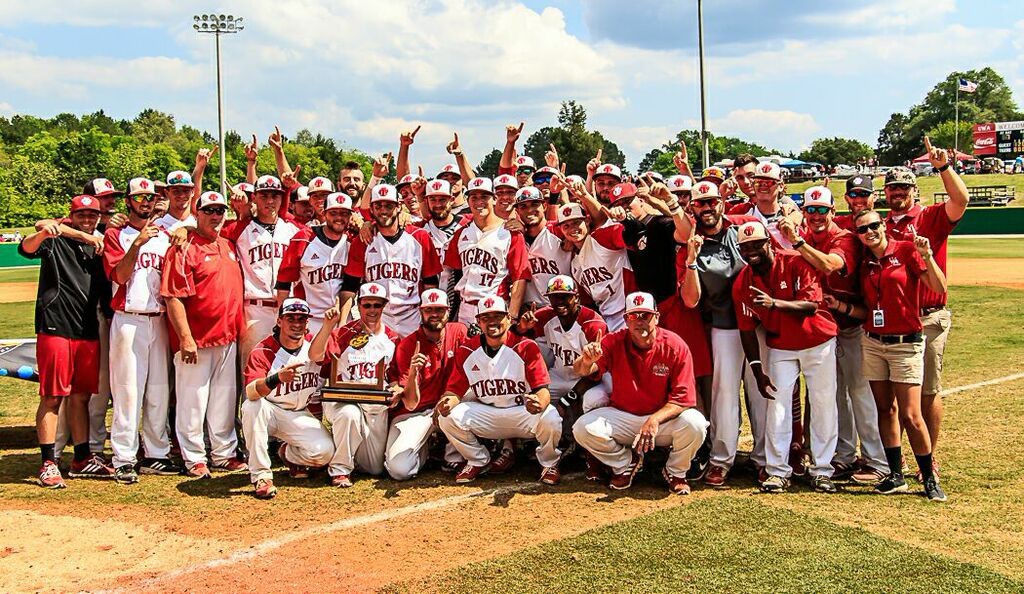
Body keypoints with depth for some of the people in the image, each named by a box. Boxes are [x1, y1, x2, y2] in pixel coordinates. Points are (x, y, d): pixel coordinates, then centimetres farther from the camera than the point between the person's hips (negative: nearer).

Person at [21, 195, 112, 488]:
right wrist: (42, 233, -41)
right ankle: (48, 464, 1)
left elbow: (107, 292, 20)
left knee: (81, 396, 11)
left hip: (89, 333, 5)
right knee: (52, 397, -3)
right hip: (55, 329, -5)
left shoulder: (99, 249, 16)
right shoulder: (55, 241, 0)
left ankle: (83, 459, 18)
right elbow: (26, 248, -21)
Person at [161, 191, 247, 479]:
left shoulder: (229, 246, 13)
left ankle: (224, 453, 25)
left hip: (228, 338, 7)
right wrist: (185, 338, -20)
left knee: (224, 399, 14)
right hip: (196, 340, -7)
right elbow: (173, 298, -15)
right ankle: (194, 458, 14)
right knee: (193, 400, 2)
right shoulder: (184, 249, -9)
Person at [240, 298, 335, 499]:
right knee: (253, 405, -36)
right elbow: (250, 391, -34)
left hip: (300, 416, 3)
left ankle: (288, 453, 15)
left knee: (324, 450, -22)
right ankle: (261, 475, -27)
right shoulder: (263, 351, -18)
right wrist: (277, 378, -54)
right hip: (269, 412, -3)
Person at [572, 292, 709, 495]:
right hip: (622, 416, 2)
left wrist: (655, 419, -35)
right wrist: (587, 360, -51)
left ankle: (676, 472, 2)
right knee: (583, 428, -23)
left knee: (694, 424, -32)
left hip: (664, 418, -2)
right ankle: (626, 463, 8)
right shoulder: (615, 342, -11)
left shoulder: (675, 346, -15)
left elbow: (683, 399, -18)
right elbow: (582, 370, -25)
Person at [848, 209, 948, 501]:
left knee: (910, 416, -8)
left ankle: (930, 479, 6)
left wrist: (927, 256, -24)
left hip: (906, 343, -5)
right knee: (885, 409, 8)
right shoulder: (864, 264, 10)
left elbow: (940, 288, -13)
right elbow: (868, 310, 13)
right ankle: (896, 476, 17)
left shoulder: (906, 250, -5)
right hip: (872, 343, 5)